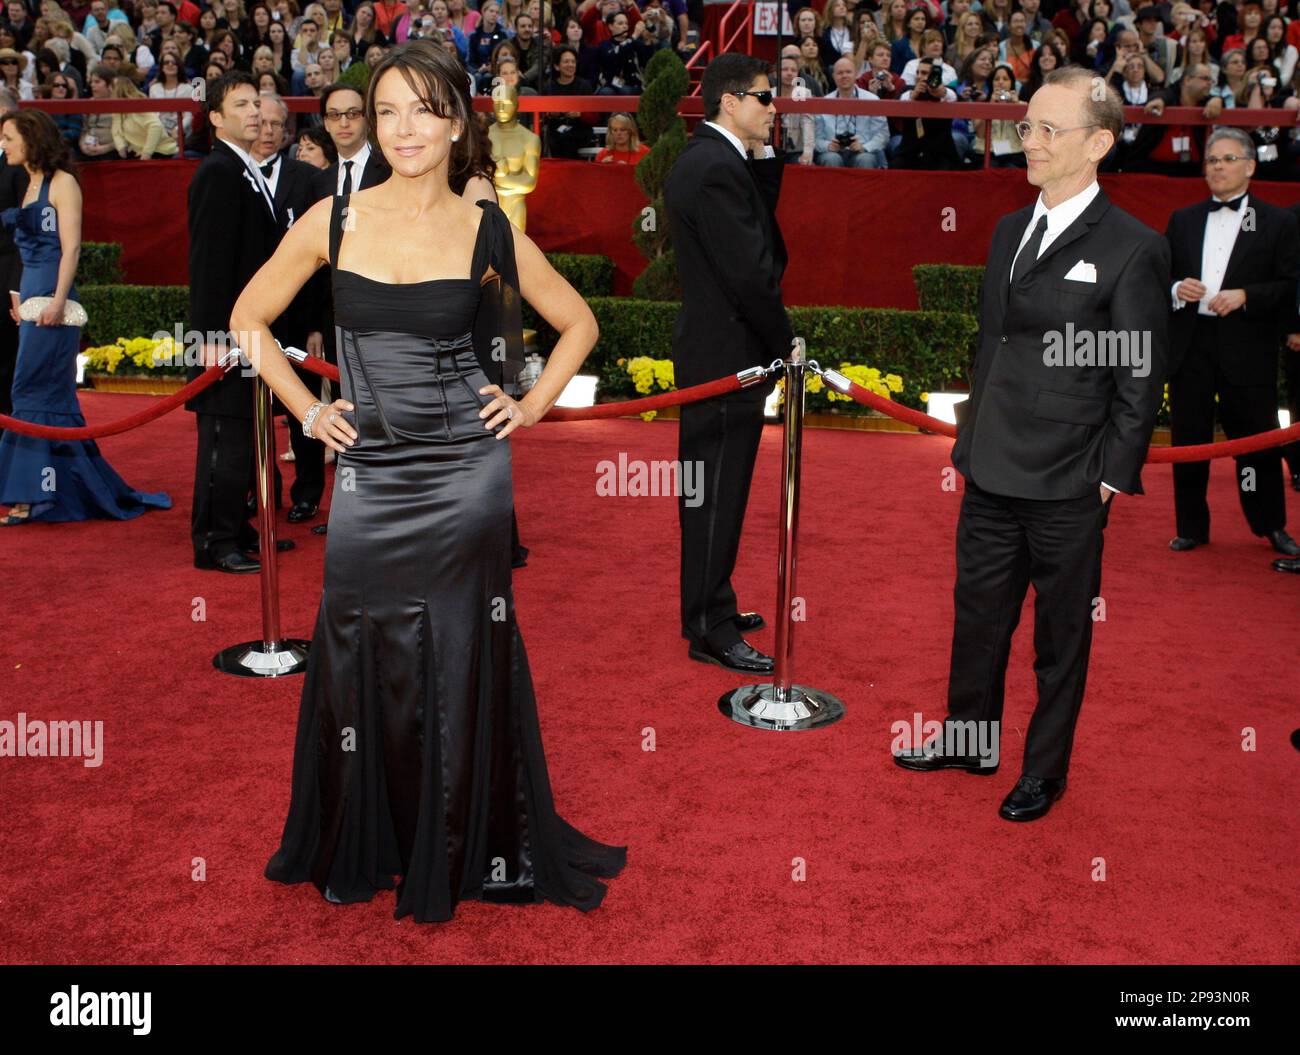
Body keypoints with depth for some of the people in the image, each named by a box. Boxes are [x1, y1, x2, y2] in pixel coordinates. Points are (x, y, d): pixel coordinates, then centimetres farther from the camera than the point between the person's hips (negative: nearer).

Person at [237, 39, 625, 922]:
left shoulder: (489, 231, 0)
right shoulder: (335, 221, 2)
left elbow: (578, 324, 12)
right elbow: (250, 319, 12)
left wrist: (533, 407, 2)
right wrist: (307, 411, 4)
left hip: (466, 475, -1)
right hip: (368, 476, 1)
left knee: (463, 664, 6)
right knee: (361, 661, 7)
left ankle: (461, 855, 23)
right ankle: (361, 850, 28)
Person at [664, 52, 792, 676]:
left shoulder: (700, 157, 13)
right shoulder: (718, 169, -20)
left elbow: (759, 220, 14)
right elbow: (750, 273, -22)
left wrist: (763, 154, 5)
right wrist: (785, 341, -10)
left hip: (708, 347, 11)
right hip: (728, 353, -11)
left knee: (711, 490, 18)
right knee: (717, 495, -2)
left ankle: (708, 607, 30)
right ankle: (710, 632, 8)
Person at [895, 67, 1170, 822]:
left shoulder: (1134, 248, -9)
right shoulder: (1009, 232, 11)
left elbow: (1140, 379, -9)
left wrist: (1113, 476, -11)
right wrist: (972, 442, 14)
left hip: (1069, 486, -6)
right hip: (991, 475, 6)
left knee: (1062, 633, 10)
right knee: (978, 612, 18)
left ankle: (1046, 770, 27)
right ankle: (968, 739, 36)